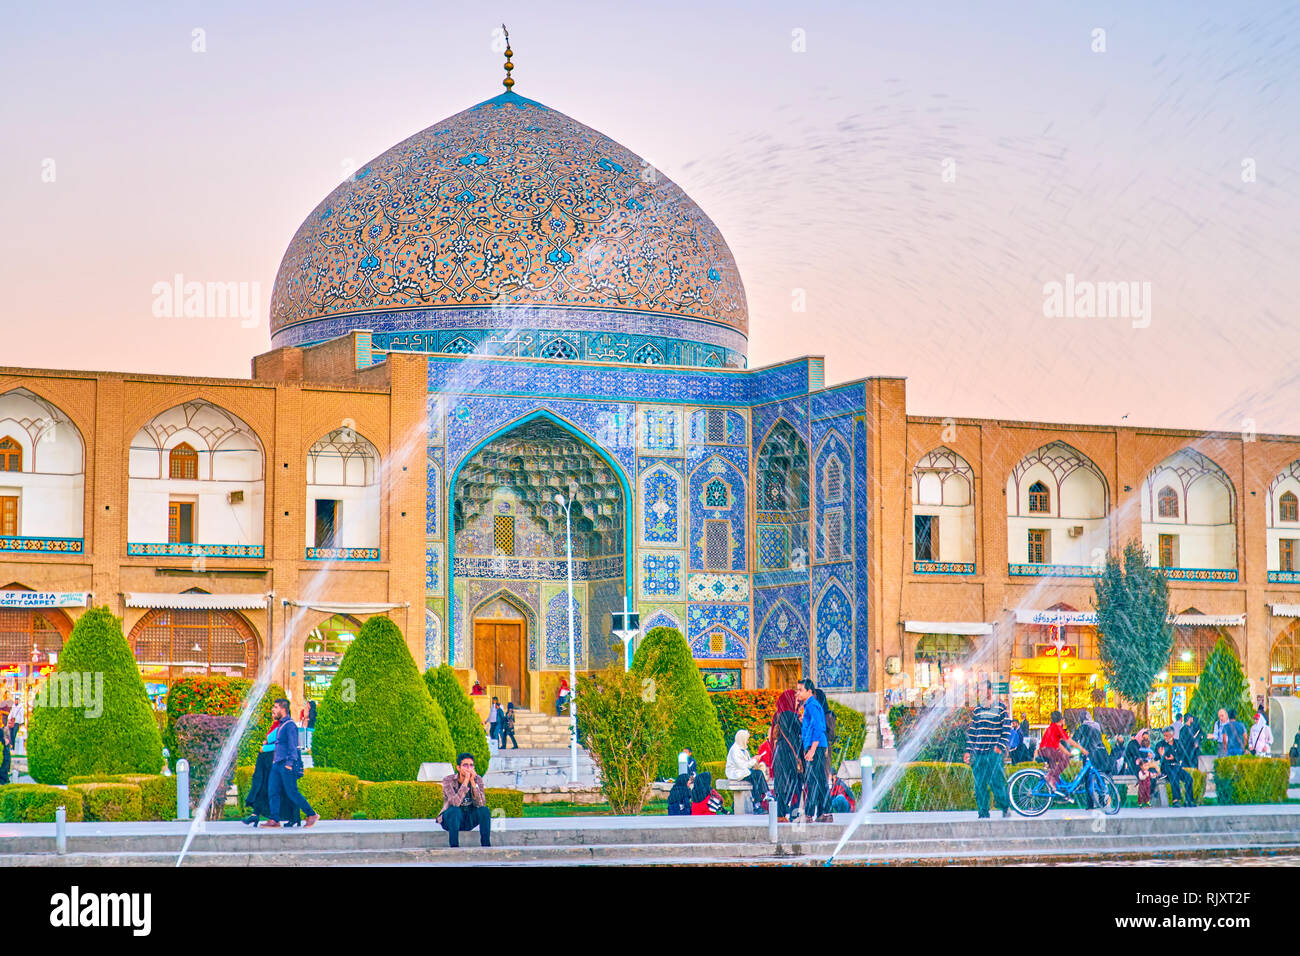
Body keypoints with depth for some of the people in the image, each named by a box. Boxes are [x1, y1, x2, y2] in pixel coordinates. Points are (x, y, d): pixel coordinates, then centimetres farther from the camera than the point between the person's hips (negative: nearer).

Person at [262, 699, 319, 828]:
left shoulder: (290, 725, -9)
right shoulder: (280, 725, 19)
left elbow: (292, 745, -15)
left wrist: (289, 762, -20)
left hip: (286, 765, -9)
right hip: (277, 764, 9)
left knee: (292, 793, -7)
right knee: (273, 792, 0)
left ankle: (312, 815, 2)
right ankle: (274, 820, -2)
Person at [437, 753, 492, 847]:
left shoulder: (477, 779, -6)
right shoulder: (448, 780, -16)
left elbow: (480, 804, -19)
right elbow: (455, 802, -31)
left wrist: (472, 782, -28)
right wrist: (466, 781, -34)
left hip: (470, 820, 3)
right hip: (451, 819, -3)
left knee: (485, 810, -23)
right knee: (455, 810, -34)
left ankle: (486, 845, -20)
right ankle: (454, 846, -31)